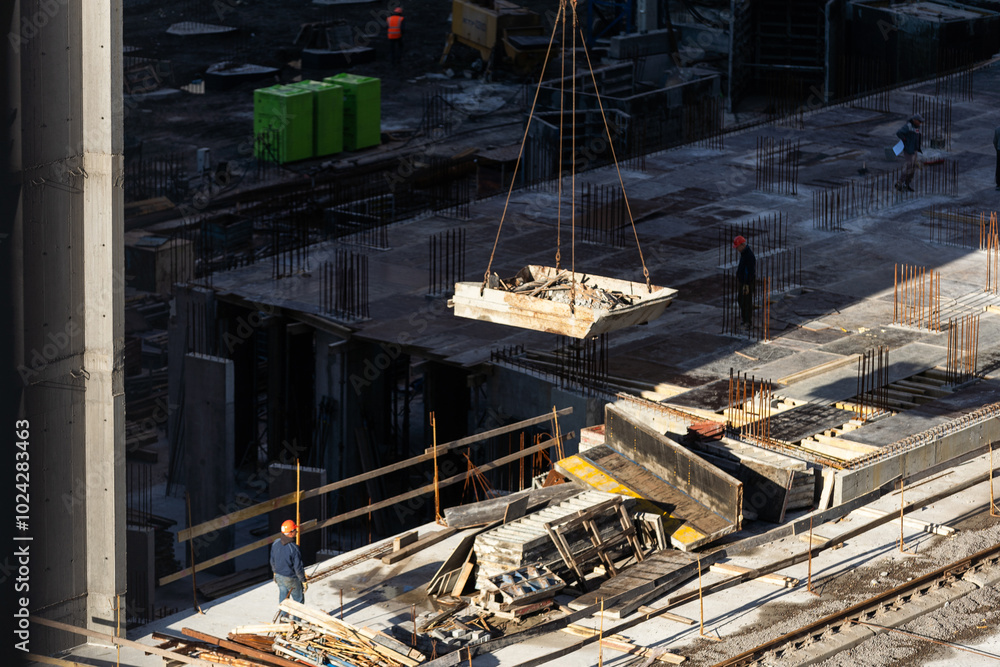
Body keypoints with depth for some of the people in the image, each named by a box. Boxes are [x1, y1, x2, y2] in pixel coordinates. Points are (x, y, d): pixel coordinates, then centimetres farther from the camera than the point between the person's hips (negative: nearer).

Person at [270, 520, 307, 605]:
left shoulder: (276, 543, -9)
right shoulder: (294, 548, -29)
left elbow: (272, 560, 5)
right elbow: (298, 568, -22)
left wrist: (275, 572, 22)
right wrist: (304, 581, -9)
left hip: (279, 576, 6)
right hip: (291, 579, -6)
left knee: (283, 598, 21)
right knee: (299, 600, 14)